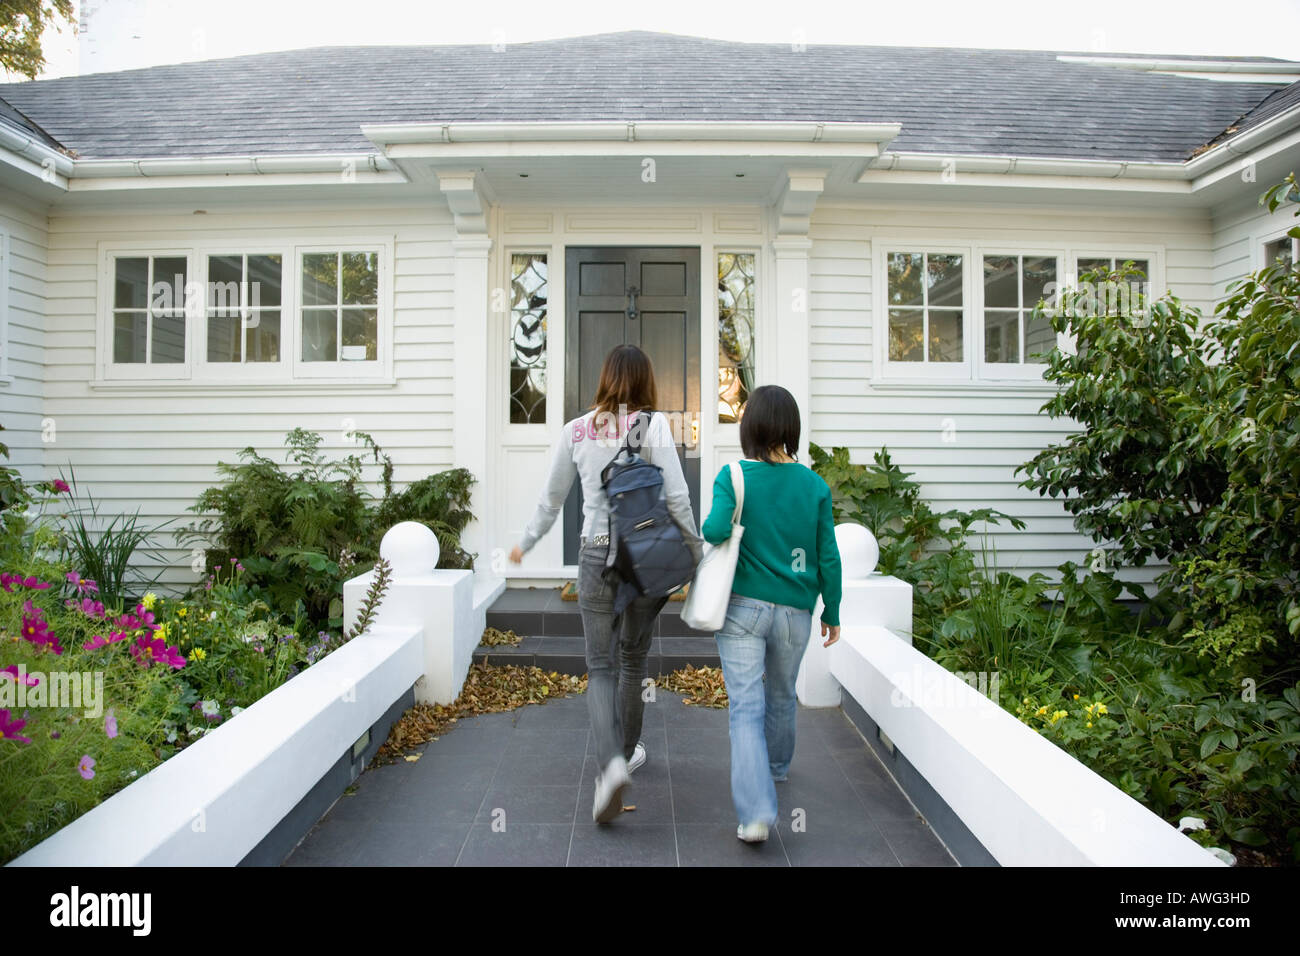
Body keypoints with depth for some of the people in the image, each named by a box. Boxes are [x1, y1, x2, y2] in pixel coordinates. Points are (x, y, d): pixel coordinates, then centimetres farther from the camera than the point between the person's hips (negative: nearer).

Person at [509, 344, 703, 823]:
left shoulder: (576, 431, 1)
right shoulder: (654, 426, -6)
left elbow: (551, 499, 9)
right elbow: (676, 498, -12)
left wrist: (526, 543, 25)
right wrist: (696, 553, 0)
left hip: (596, 555, 1)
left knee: (600, 666, 6)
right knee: (633, 660, 18)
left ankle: (610, 763, -14)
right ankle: (626, 751, 33)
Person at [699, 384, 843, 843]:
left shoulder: (733, 476, -10)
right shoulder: (814, 484, -3)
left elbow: (716, 530, -24)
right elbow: (828, 556, 0)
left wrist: (704, 529, 0)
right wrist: (832, 611, 11)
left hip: (742, 607, -3)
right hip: (794, 612, 3)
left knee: (746, 706, 0)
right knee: (781, 696, 24)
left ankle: (756, 811, -10)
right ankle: (776, 767, 48)